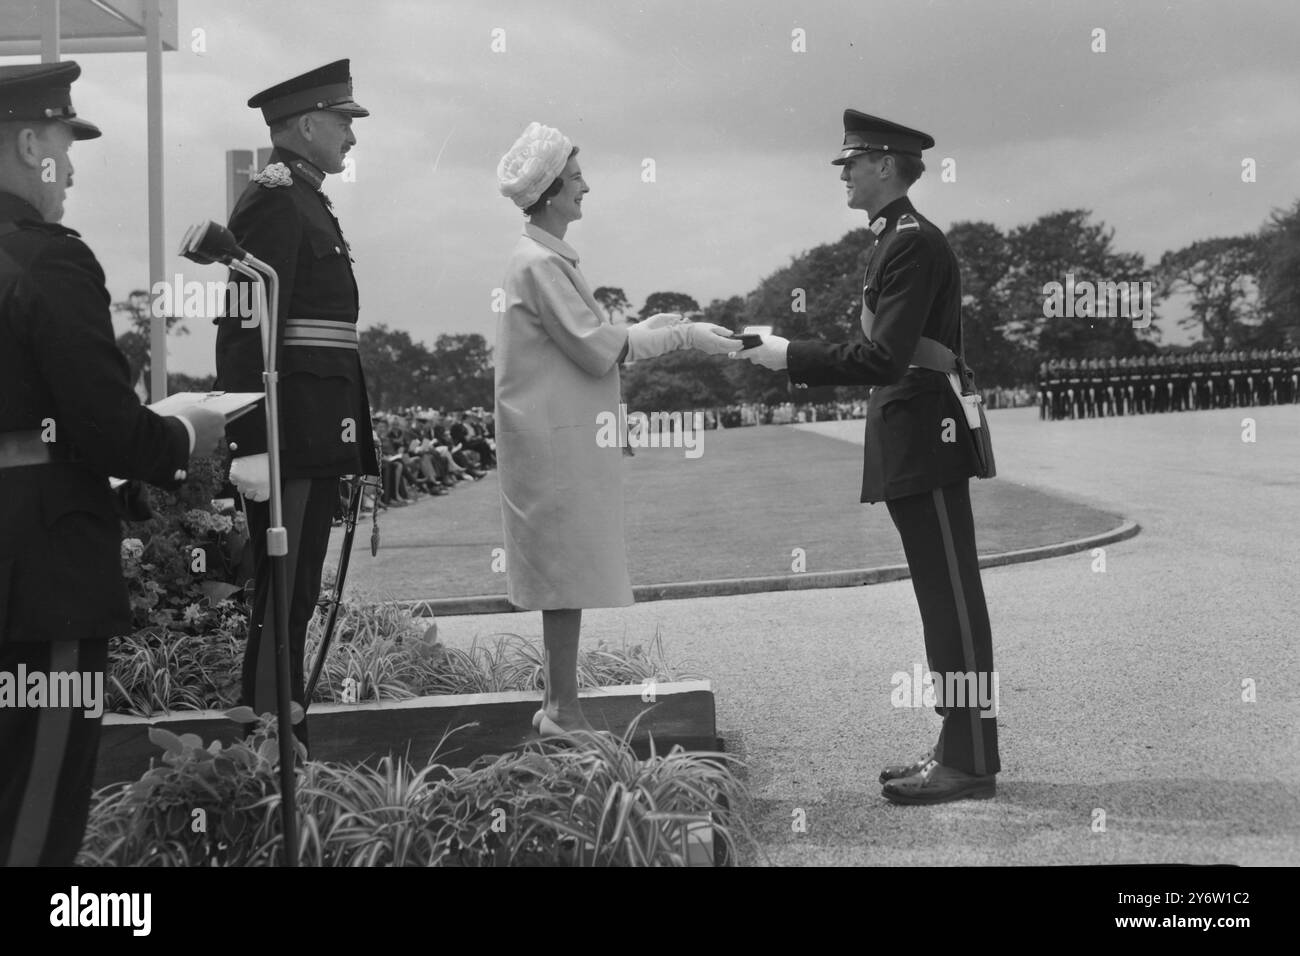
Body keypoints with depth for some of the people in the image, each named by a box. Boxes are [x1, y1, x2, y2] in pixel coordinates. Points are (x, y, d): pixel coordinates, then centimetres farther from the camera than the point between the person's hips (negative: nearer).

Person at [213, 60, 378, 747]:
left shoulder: (304, 203, 19)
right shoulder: (275, 202, -11)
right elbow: (250, 330, -19)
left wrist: (350, 442, 18)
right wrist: (253, 446, -25)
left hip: (313, 438, 10)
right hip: (290, 435, -10)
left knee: (295, 595, 14)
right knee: (281, 599, -6)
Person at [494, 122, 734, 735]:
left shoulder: (546, 257, 16)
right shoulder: (539, 262, -15)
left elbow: (586, 342, 18)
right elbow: (597, 349, -17)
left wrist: (647, 328, 10)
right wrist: (680, 337, -11)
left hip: (564, 437, 10)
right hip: (558, 439, -10)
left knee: (564, 576, 12)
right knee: (568, 573, -5)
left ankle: (558, 705, 19)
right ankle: (564, 713, 2)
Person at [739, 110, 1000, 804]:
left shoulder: (913, 242, -14)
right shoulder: (896, 239, 17)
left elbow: (884, 357, -22)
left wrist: (793, 358, -16)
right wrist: (797, 358, 13)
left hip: (925, 438, -10)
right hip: (910, 441, 10)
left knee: (952, 599, -5)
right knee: (944, 599, 13)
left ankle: (971, 761, 2)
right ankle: (960, 749, 21)